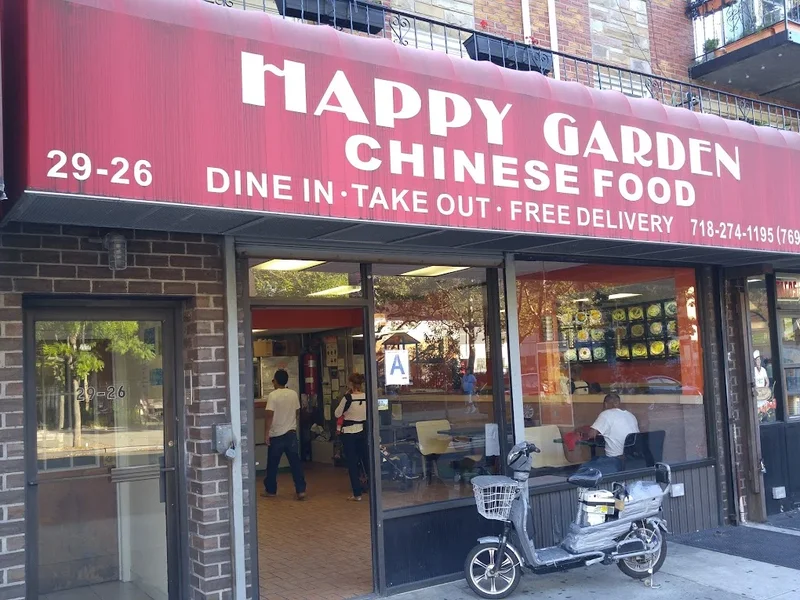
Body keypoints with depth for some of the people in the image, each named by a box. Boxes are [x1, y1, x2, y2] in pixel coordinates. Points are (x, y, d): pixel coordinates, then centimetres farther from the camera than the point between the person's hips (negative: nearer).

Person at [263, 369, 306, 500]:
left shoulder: (273, 395, -12)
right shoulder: (294, 394, 3)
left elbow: (269, 415, -16)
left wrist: (266, 433, -10)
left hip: (276, 435, -4)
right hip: (291, 433, 4)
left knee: (272, 464, 10)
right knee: (295, 462, 4)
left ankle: (270, 490, 21)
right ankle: (301, 490, -1)